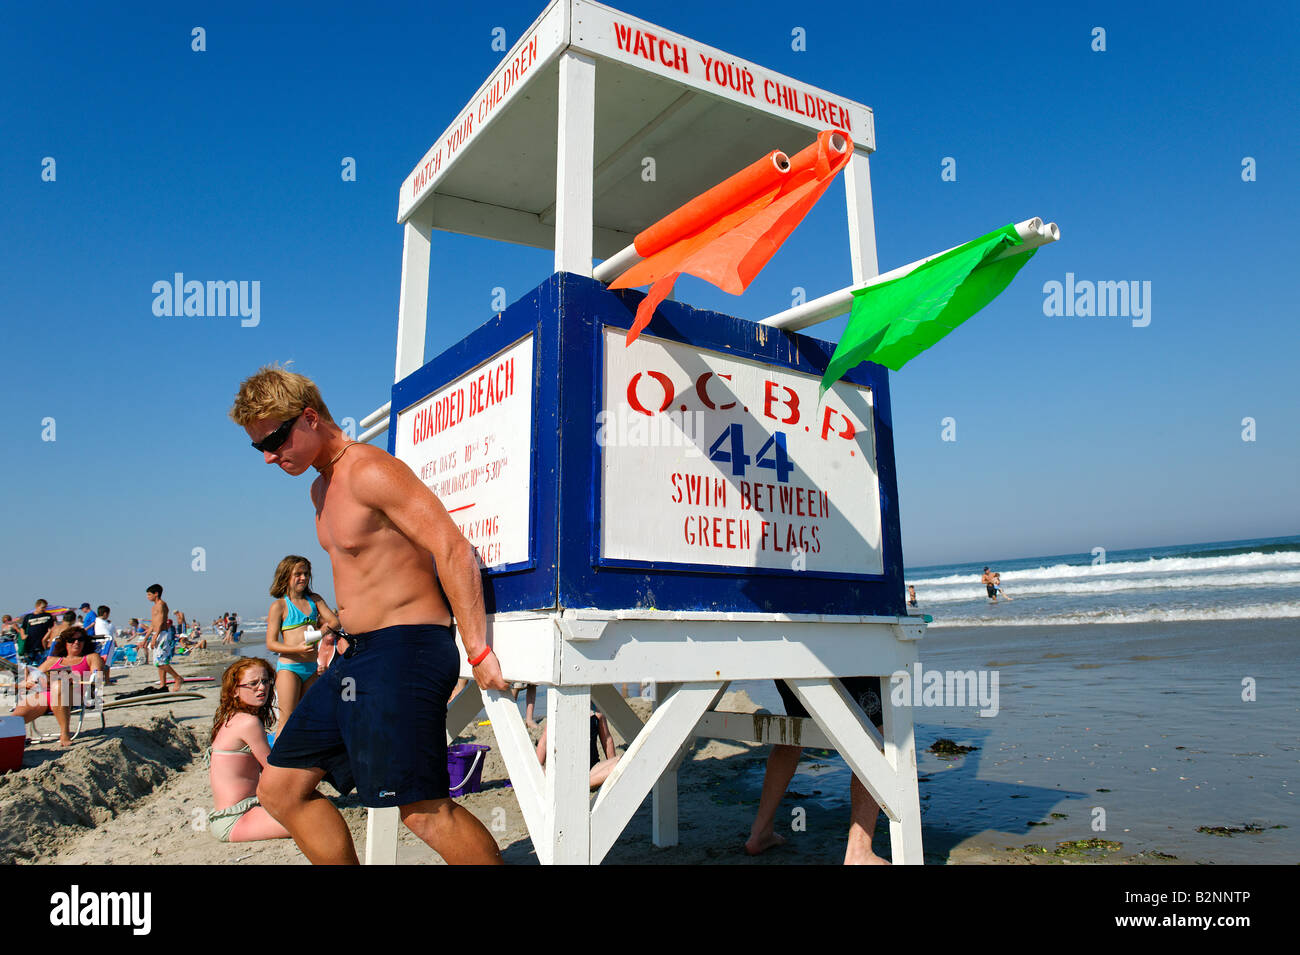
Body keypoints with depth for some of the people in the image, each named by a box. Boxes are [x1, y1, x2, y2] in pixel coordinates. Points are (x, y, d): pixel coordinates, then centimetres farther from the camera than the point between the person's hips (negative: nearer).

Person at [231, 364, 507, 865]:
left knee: (423, 811, -13)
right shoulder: (321, 488, 16)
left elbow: (454, 549, -22)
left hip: (404, 651, -10)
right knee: (280, 788, 13)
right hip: (357, 655, 10)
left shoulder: (371, 471, -15)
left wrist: (478, 651, -23)